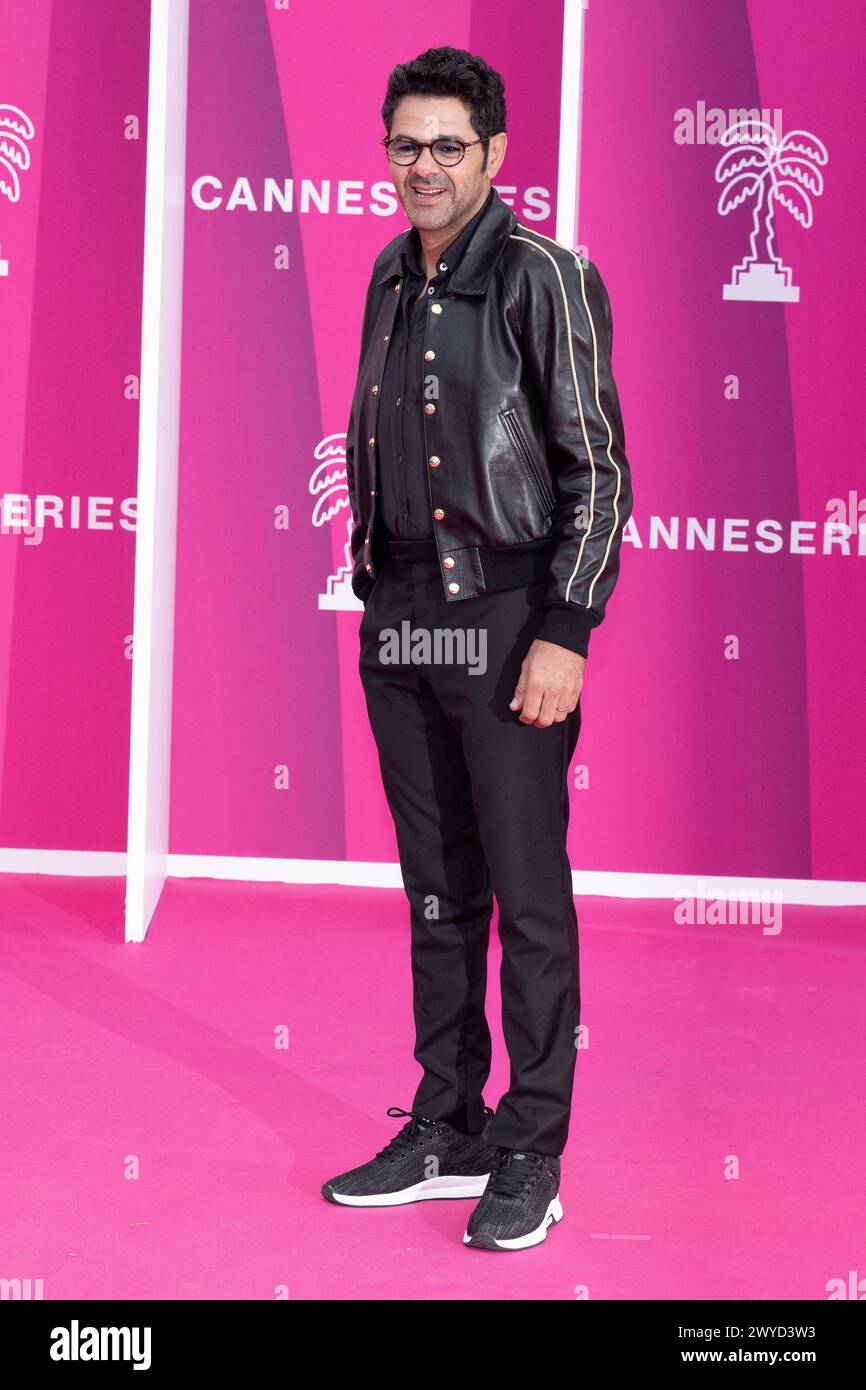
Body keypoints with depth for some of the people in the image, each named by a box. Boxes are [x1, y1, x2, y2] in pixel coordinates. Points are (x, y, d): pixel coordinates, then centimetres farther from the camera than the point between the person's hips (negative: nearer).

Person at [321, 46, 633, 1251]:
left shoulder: (544, 279, -8)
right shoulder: (391, 280, 13)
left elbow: (598, 471, -10)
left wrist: (564, 633, -16)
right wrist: (374, 597, 14)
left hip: (506, 622, -7)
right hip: (400, 625, 7)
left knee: (529, 898, -1)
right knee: (437, 893, 13)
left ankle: (531, 1158, 9)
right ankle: (447, 1133, 23)